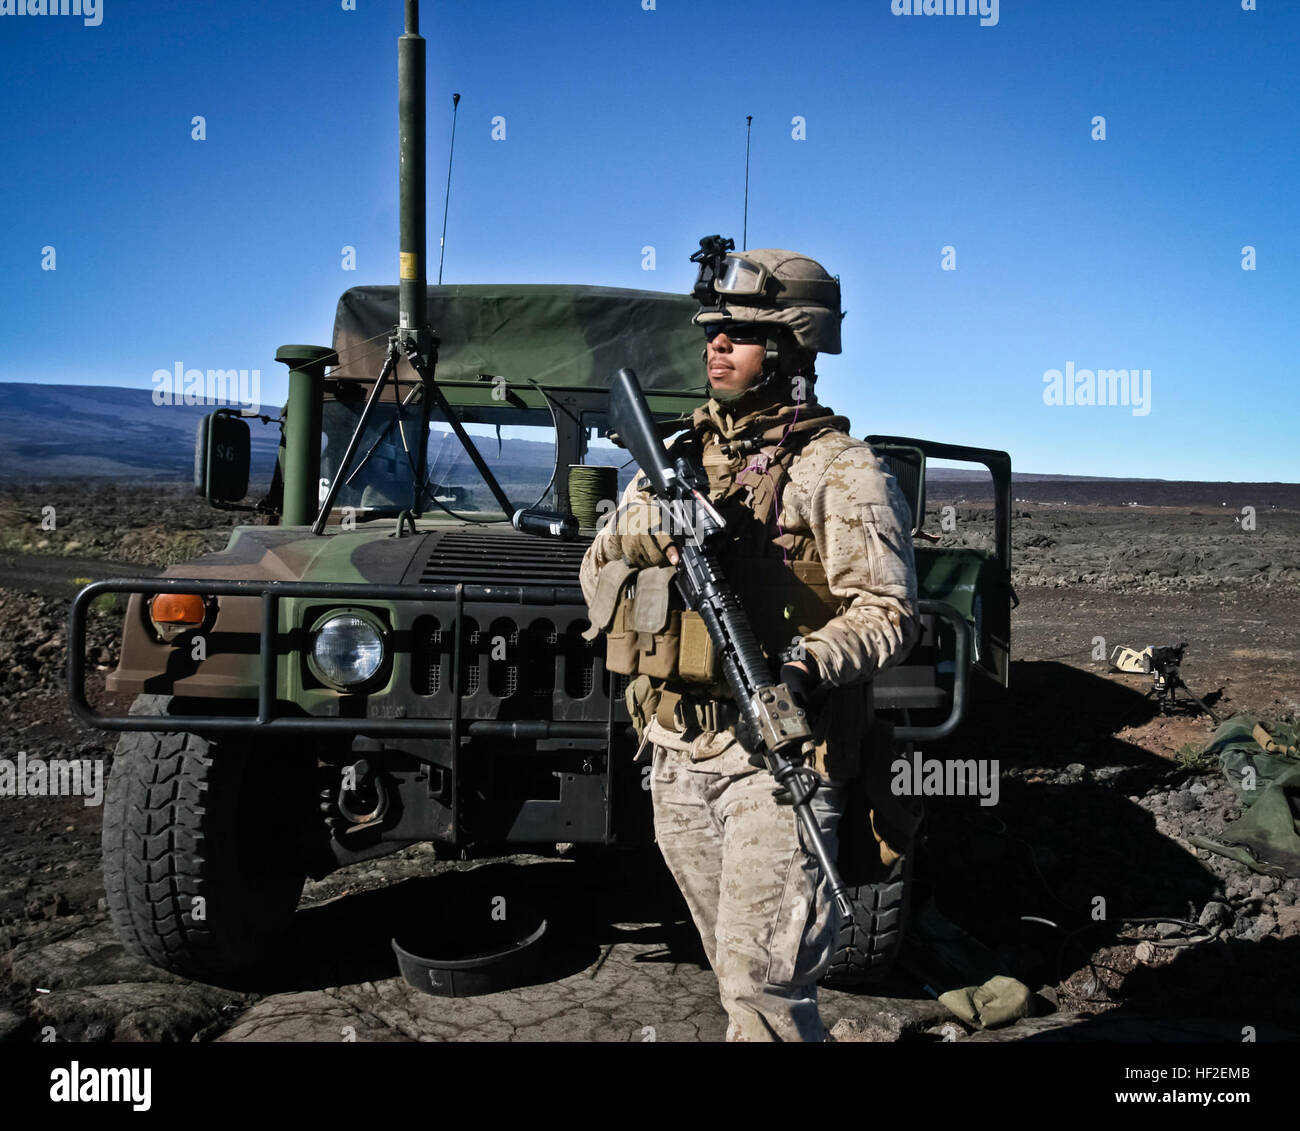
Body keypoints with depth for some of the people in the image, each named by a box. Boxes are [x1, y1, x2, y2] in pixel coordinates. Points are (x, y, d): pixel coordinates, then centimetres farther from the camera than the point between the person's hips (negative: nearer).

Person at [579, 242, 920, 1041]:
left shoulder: (840, 471, -7)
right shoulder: (678, 457, 12)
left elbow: (889, 615, -12)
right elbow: (597, 577, 10)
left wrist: (804, 664, -30)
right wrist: (643, 534, -12)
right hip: (675, 753, 6)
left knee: (762, 982, -3)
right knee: (738, 967, 19)